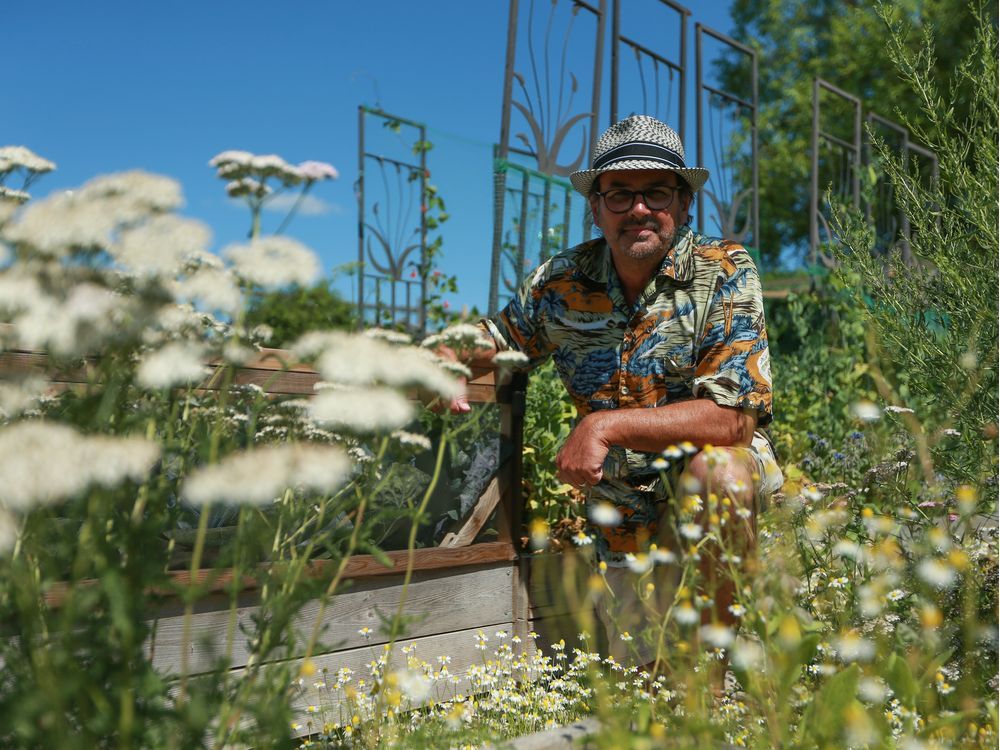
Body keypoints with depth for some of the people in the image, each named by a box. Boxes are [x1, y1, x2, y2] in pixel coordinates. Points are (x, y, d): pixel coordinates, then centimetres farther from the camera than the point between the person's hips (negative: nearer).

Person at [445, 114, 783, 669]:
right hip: (623, 510, 4)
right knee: (643, 667, -1)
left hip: (724, 476, -3)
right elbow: (496, 338, 14)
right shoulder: (561, 281, -5)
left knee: (714, 471, -37)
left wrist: (606, 425, -30)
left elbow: (733, 417, -25)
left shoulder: (724, 271, -16)